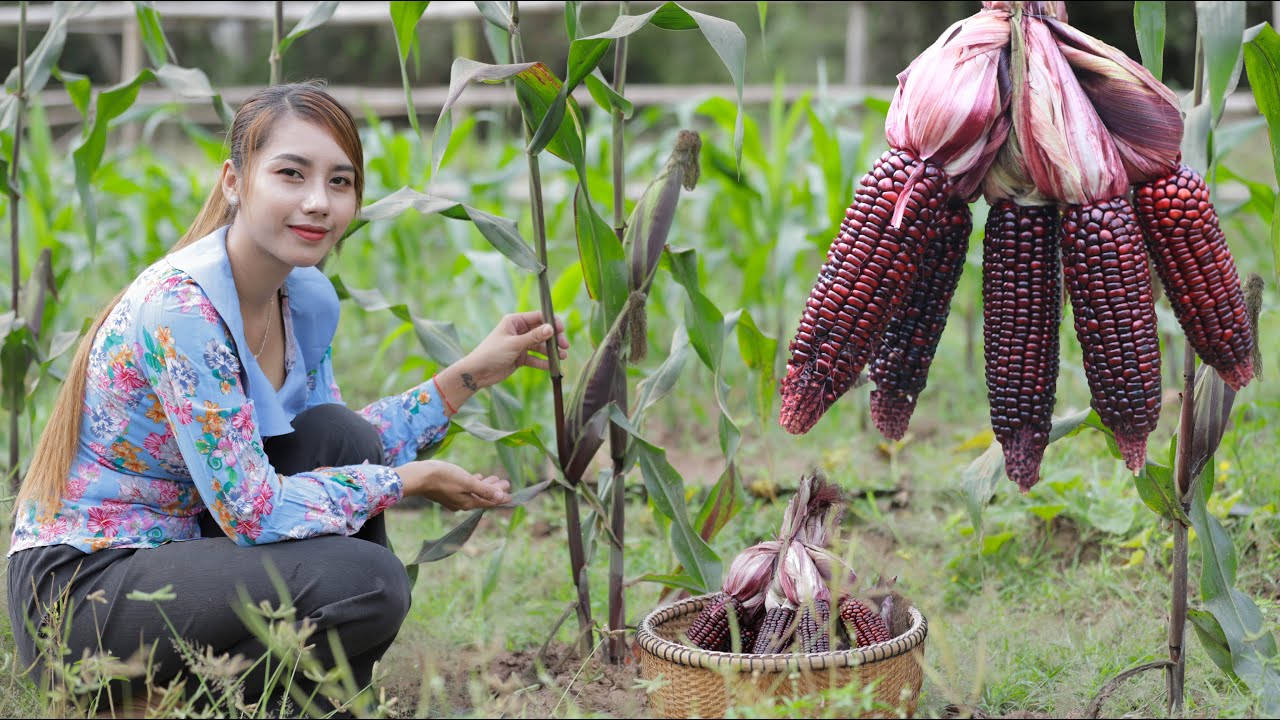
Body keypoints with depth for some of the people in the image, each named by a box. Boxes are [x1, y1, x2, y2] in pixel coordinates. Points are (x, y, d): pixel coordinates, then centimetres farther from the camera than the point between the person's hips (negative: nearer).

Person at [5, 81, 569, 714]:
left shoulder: (309, 300, 1)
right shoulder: (180, 307, -25)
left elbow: (344, 449, 13)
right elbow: (251, 510, -25)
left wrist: (474, 371, 7)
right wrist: (409, 480, -14)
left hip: (177, 552, 9)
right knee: (367, 583, -24)